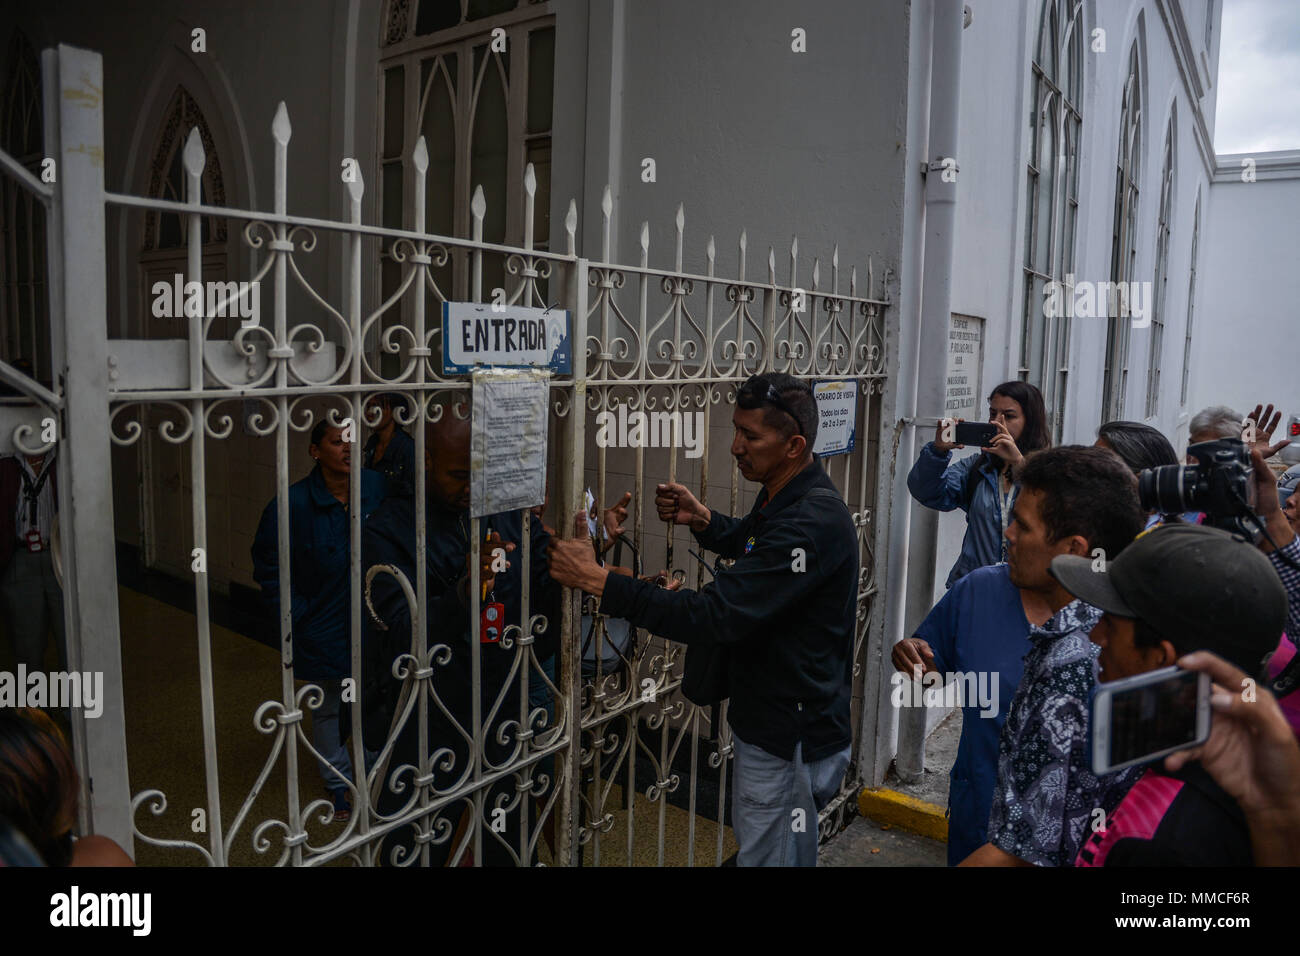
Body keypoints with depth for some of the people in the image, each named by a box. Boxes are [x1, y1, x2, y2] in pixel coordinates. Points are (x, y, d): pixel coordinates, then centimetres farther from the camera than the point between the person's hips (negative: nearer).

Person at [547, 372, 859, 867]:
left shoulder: (809, 524, -30)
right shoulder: (786, 496, 2)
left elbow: (714, 616, -34)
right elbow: (752, 543, 24)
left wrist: (598, 580, -30)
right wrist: (702, 519, 2)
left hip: (789, 739, -10)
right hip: (767, 719, 10)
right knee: (751, 842, 26)